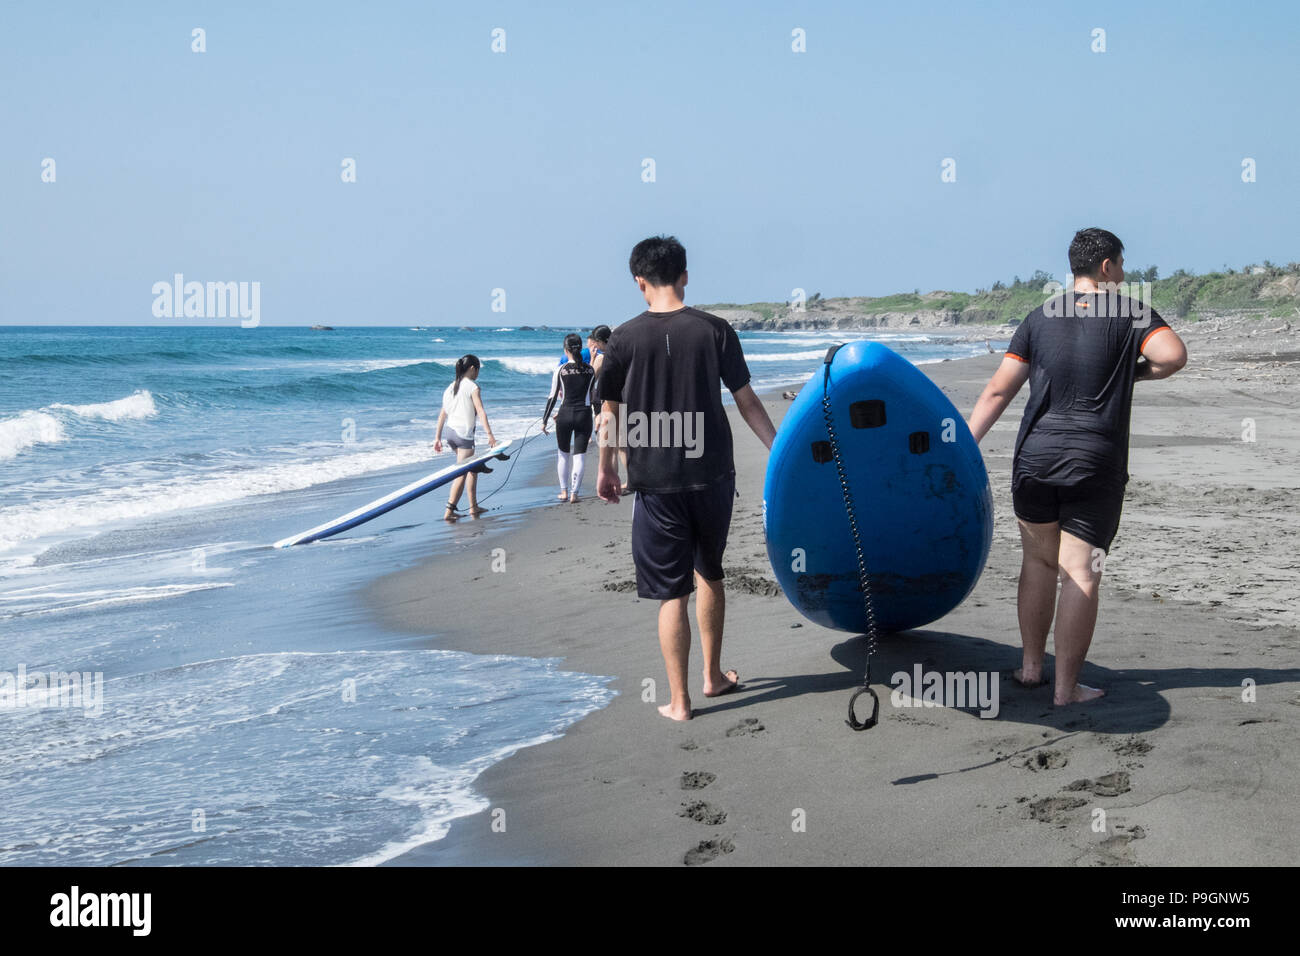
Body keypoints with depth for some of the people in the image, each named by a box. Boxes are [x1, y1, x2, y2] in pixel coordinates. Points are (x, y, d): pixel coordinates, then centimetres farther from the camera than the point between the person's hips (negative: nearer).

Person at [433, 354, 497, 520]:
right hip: (464, 433, -8)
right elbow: (481, 412, -17)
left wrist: (438, 438, 17)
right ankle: (449, 511, -10)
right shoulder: (472, 387, -8)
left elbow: (442, 414, 14)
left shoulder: (451, 387, 13)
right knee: (461, 474, -5)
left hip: (450, 432, 8)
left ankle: (473, 507, 24)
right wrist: (490, 435, -20)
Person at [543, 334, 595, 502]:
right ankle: (574, 493, -2)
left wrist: (545, 420, 4)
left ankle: (564, 491, 18)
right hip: (584, 415, 1)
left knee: (564, 454, 14)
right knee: (579, 455, 3)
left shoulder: (561, 370, -6)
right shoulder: (590, 370, 1)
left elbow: (553, 397, -3)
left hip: (565, 415, -1)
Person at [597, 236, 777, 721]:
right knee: (709, 573, 21)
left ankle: (679, 701, 8)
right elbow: (746, 400, 1)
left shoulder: (625, 339, -6)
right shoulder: (714, 330, -3)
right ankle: (713, 676, 32)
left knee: (671, 591, 4)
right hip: (712, 476, 2)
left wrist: (606, 468, 14)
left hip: (656, 482, -2)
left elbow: (611, 414, 0)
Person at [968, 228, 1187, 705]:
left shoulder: (1040, 317, 10)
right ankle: (1066, 686, 2)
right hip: (1096, 461, -3)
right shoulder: (1130, 313, 1)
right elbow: (1173, 355, -16)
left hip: (1035, 454, 3)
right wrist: (1132, 373, 4)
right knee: (1080, 575, 0)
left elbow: (998, 390, 3)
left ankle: (1031, 665, 26)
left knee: (1038, 562, 19)